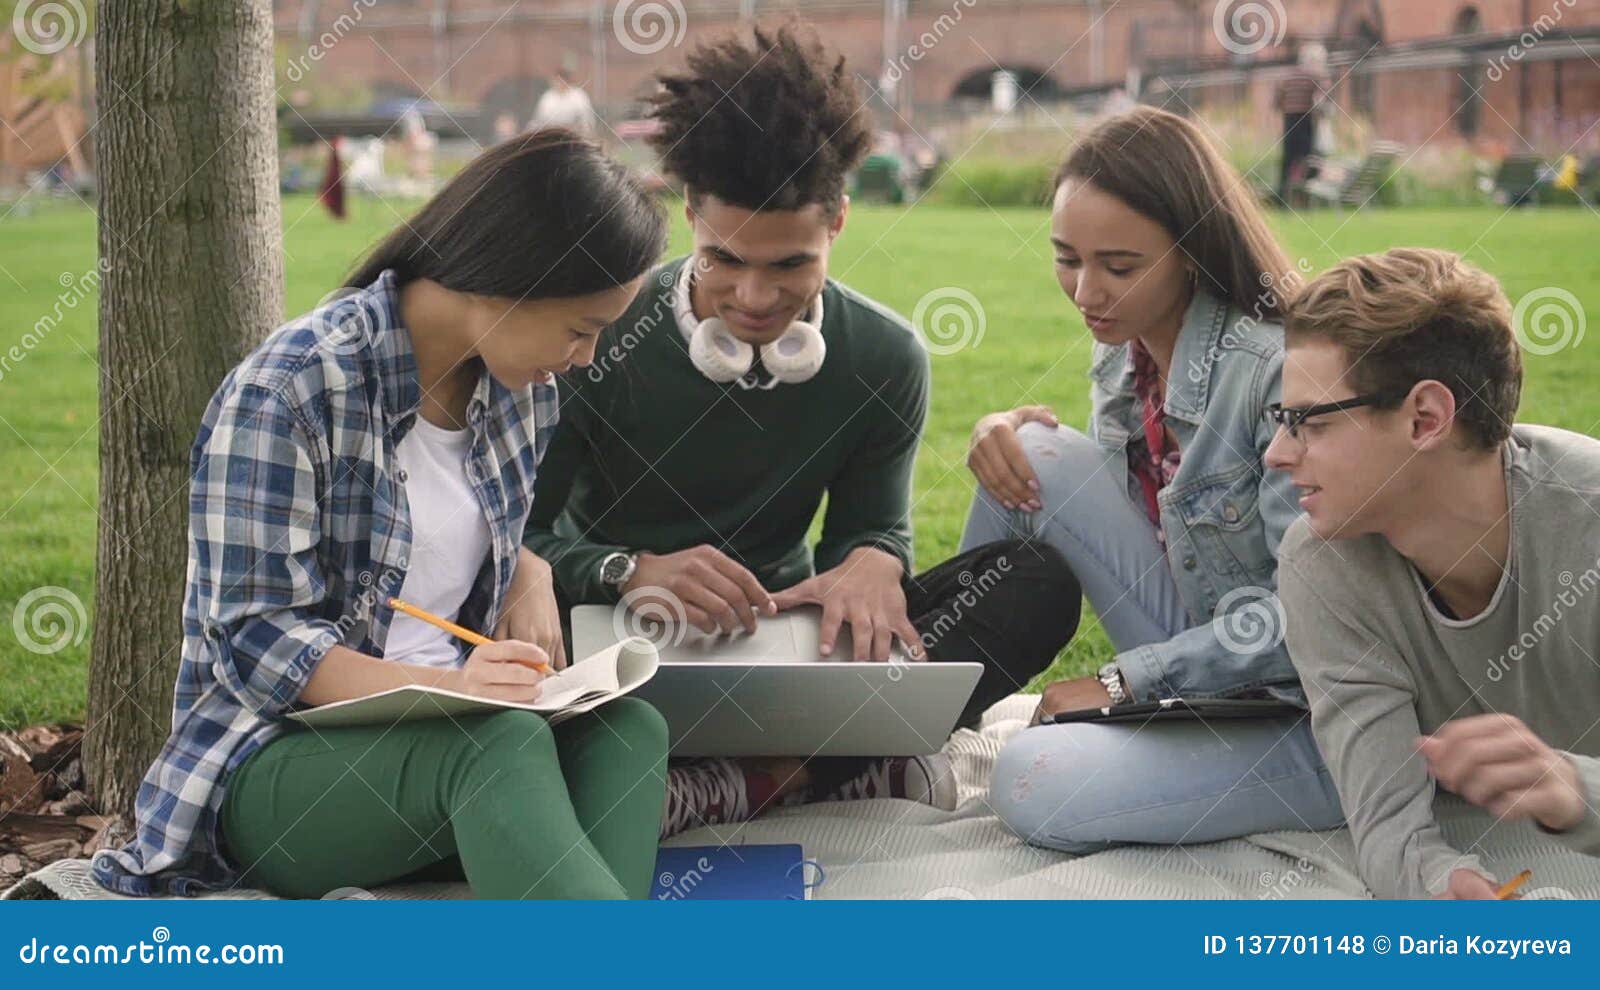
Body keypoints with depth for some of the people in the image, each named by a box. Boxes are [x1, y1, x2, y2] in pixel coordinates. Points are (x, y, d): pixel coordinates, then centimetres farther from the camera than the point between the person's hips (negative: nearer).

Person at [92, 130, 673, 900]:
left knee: (626, 730, -29)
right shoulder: (288, 390, -14)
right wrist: (439, 687, -31)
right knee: (501, 745, -38)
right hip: (271, 763, -6)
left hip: (454, 737, 6)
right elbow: (256, 640, -15)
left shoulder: (521, 393, 7)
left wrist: (531, 575, -2)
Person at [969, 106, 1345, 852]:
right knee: (1033, 456, -6)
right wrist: (1018, 433, -3)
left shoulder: (1280, 368, -23)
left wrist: (1121, 682, -19)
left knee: (1034, 783, -28)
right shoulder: (1124, 349, 2)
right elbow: (1114, 503, 18)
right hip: (1210, 653, 9)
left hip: (1313, 714, -8)